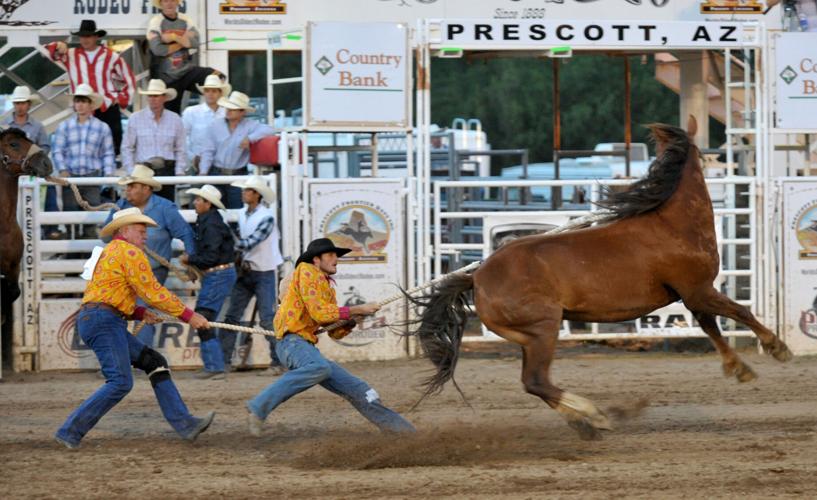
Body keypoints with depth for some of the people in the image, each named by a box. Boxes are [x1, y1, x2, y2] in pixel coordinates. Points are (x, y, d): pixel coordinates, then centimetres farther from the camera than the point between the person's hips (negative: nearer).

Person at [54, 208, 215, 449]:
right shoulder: (130, 253, -6)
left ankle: (184, 423, 2)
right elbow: (153, 293, -10)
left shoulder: (110, 253, 26)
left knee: (155, 363, 8)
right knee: (120, 382, -16)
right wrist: (189, 316, -4)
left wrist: (140, 313, 14)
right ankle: (70, 432, -17)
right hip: (104, 322, -11)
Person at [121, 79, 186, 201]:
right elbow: (127, 149, 6)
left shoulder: (175, 119, 9)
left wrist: (179, 172, 1)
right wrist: (131, 172, -2)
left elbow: (180, 150, 11)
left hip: (167, 170, 1)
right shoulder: (135, 119, 5)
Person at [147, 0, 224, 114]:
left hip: (186, 70, 2)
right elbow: (157, 49, -20)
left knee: (216, 77, -21)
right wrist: (183, 42, -9)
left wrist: (174, 38, -18)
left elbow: (195, 43, -10)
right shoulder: (155, 22, -7)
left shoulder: (185, 21, 4)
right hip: (167, 77, -2)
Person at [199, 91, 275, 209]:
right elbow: (208, 152, 6)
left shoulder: (250, 126, 0)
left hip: (238, 176, -2)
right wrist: (203, 172, -5)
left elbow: (269, 130, -12)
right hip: (217, 174, 2)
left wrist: (250, 138, -21)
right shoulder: (216, 126, 6)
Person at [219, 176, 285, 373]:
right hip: (245, 272, 7)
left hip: (264, 273, -7)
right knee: (231, 316, 3)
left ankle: (278, 361, 0)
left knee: (268, 319, -7)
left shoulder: (266, 216, -14)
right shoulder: (242, 215, 8)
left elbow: (251, 242, -21)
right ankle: (222, 360, 5)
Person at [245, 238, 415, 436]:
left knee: (356, 388, 5)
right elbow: (319, 312, -12)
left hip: (307, 347, 9)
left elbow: (335, 331, 21)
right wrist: (357, 309, -8)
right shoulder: (306, 272, -1)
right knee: (320, 367, -39)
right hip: (292, 340, -9)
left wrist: (355, 318, 1)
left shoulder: (328, 289, 26)